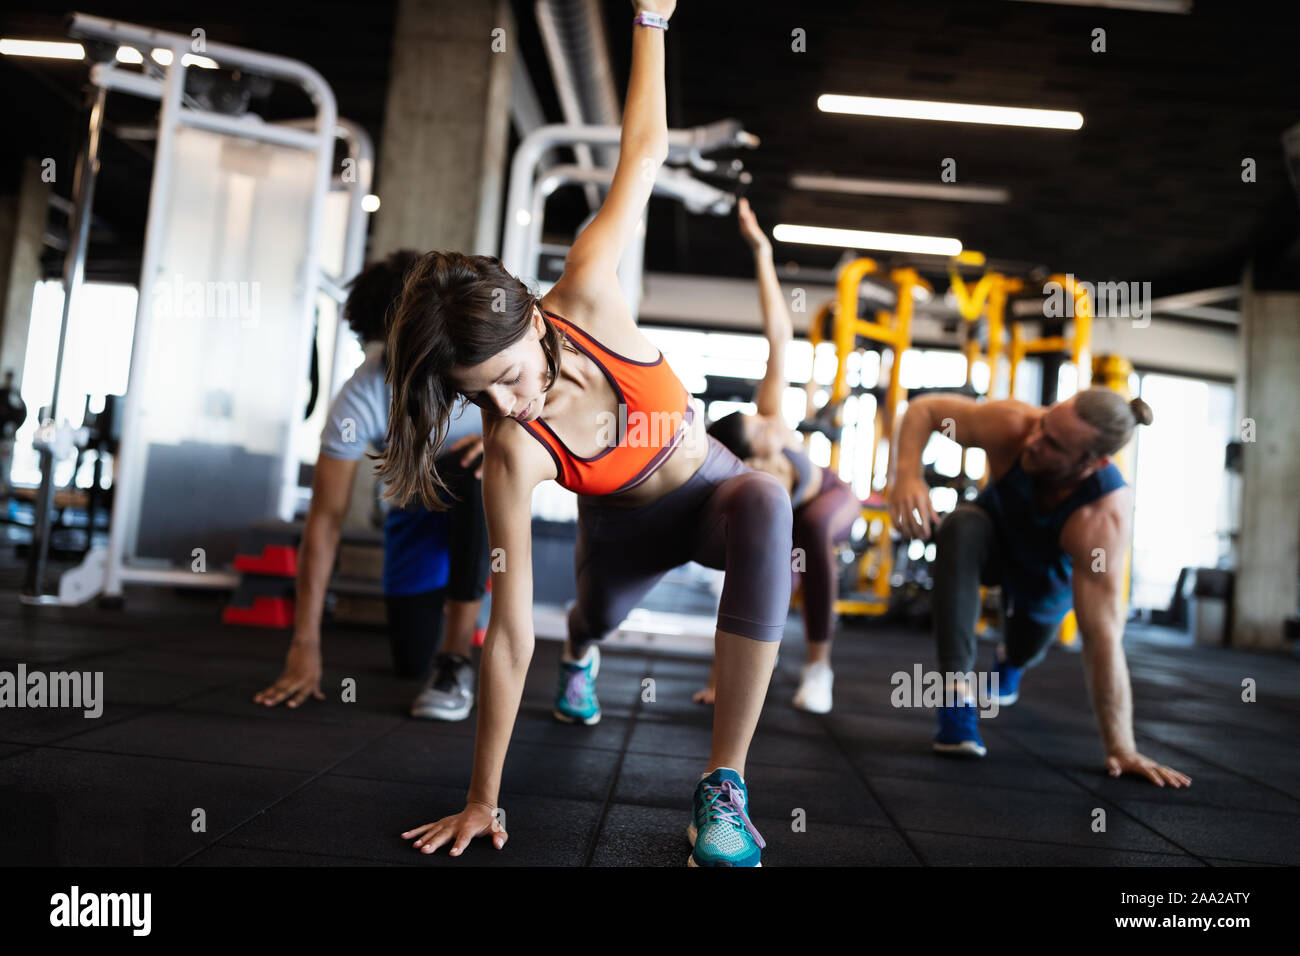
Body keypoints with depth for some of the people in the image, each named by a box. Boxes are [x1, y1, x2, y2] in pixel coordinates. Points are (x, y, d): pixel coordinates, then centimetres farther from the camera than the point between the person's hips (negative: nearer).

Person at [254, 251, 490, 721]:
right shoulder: (360, 398, -28)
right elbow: (326, 518, -25)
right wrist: (305, 644, -25)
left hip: (487, 494, -1)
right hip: (418, 500, 1)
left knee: (472, 474, -40)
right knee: (409, 660, -3)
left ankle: (457, 660, -27)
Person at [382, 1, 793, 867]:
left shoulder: (588, 294, -30)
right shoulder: (514, 454, -31)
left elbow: (644, 150, -17)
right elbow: (510, 632, -28)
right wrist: (482, 802, -24)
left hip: (710, 488, 0)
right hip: (626, 527, 0)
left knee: (764, 503, -35)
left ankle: (724, 787, -30)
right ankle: (582, 652, 71)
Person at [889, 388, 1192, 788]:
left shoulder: (1101, 519, -44)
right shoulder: (1013, 425, -40)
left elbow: (1102, 635, -43)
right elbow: (925, 409, -26)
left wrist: (1121, 749, -40)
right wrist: (907, 472, -46)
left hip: (1050, 577, 0)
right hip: (993, 533, 0)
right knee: (962, 528, -36)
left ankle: (1010, 660, 64)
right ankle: (956, 693, -32)